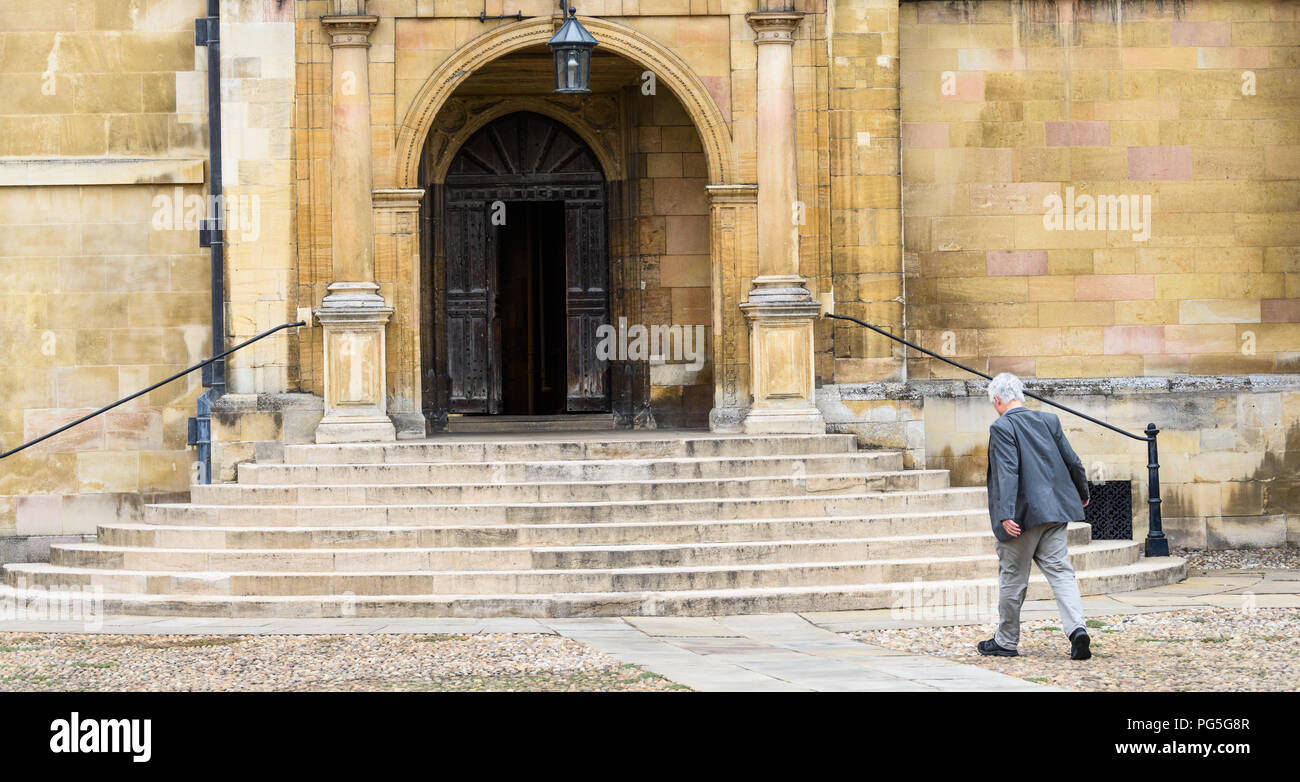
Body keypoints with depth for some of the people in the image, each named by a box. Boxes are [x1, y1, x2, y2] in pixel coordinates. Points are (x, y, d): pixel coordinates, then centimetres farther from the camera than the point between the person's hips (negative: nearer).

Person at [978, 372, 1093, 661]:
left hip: (1023, 514, -5)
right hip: (1055, 511, 5)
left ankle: (1006, 641, 18)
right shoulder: (1048, 420, 7)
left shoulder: (1002, 428, -11)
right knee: (1060, 571, 5)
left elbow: (1008, 472, -21)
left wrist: (1006, 515, -25)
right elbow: (1072, 461, 11)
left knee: (1012, 578, 7)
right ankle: (1077, 629, -13)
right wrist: (1082, 493, 28)